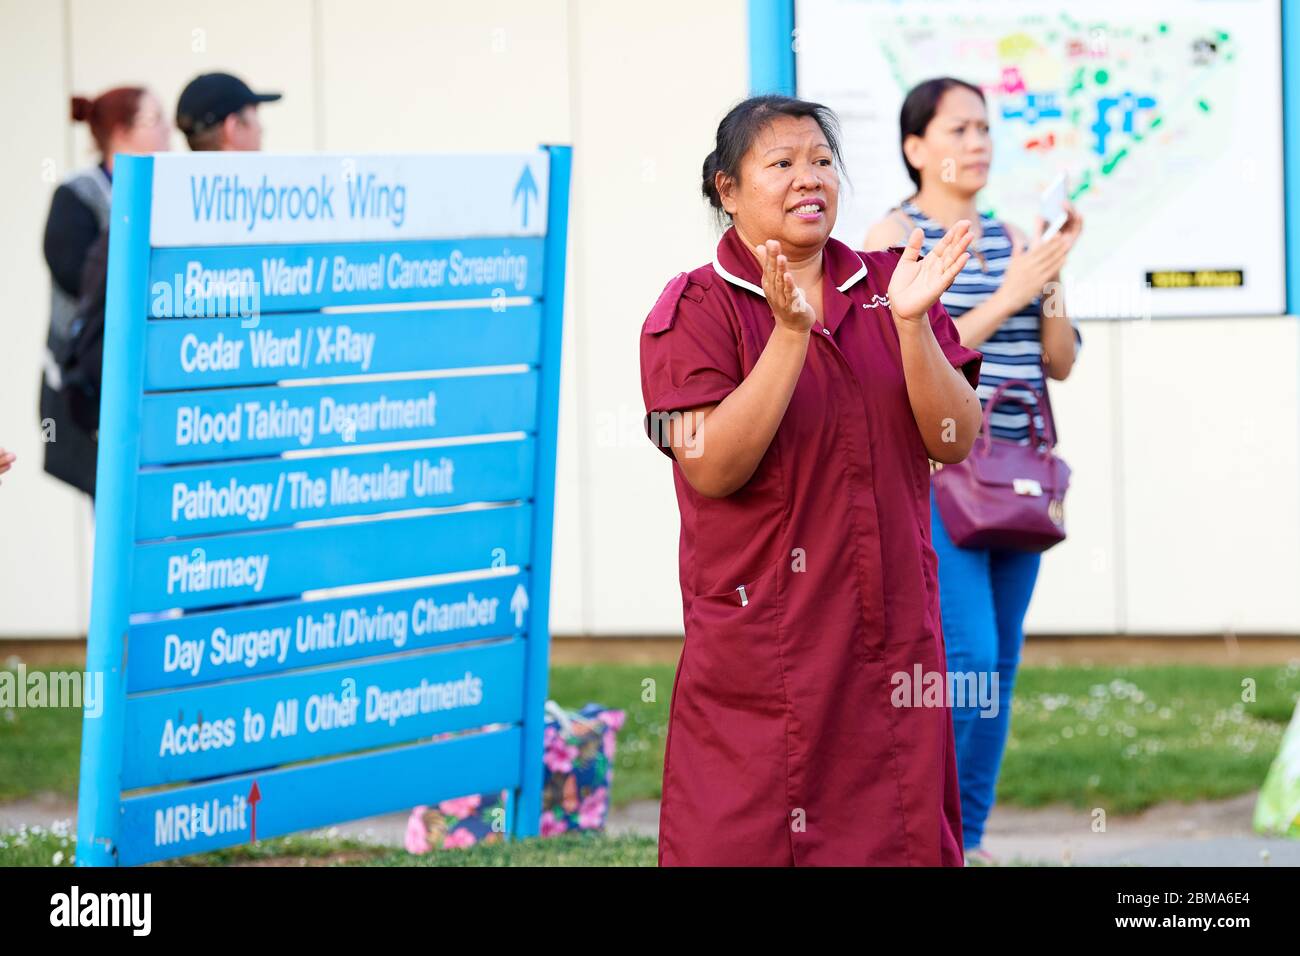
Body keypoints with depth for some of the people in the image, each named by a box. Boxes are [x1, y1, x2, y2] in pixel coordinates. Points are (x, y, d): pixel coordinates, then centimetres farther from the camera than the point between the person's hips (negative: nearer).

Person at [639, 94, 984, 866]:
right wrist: (790, 334, -21)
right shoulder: (696, 310, -3)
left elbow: (955, 441, 0)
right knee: (749, 836, -4)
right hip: (761, 648, -4)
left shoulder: (887, 287, 10)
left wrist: (911, 322, -14)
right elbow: (712, 468, -15)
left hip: (892, 636, 4)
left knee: (900, 830, 4)